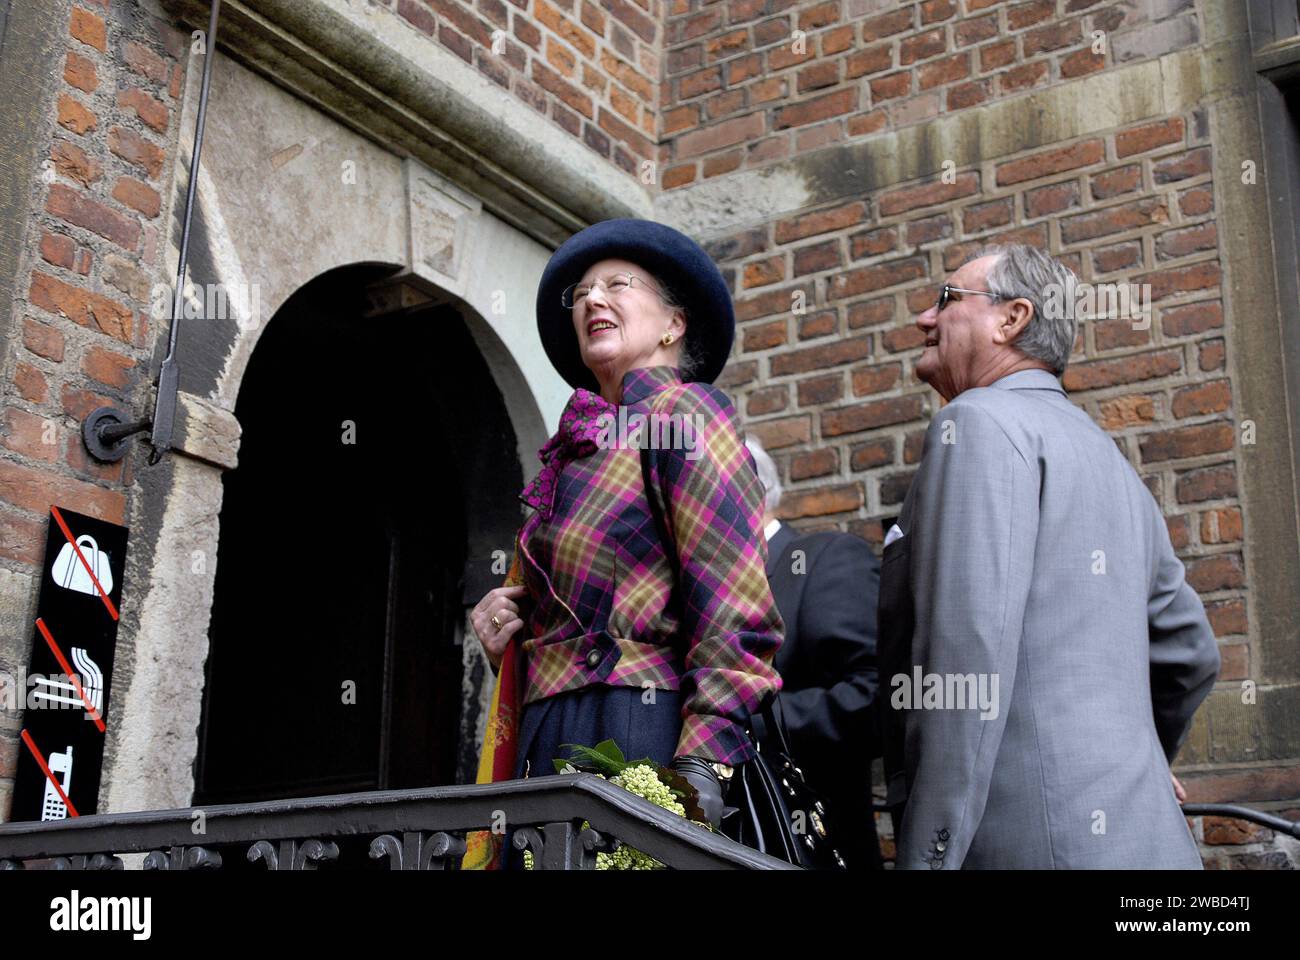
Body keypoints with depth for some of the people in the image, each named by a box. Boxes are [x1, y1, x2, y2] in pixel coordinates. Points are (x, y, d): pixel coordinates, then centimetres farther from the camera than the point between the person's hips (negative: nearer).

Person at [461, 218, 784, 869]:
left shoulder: (684, 413, -3)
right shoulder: (578, 447, 20)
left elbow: (732, 611, -13)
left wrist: (701, 765, -22)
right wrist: (507, 637, 8)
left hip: (635, 736, -7)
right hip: (554, 746, 7)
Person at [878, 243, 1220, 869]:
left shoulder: (980, 422, -6)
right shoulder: (1108, 458, 21)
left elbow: (968, 652, -18)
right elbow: (1190, 655, 27)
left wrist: (925, 856, -19)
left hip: (1037, 841, -9)